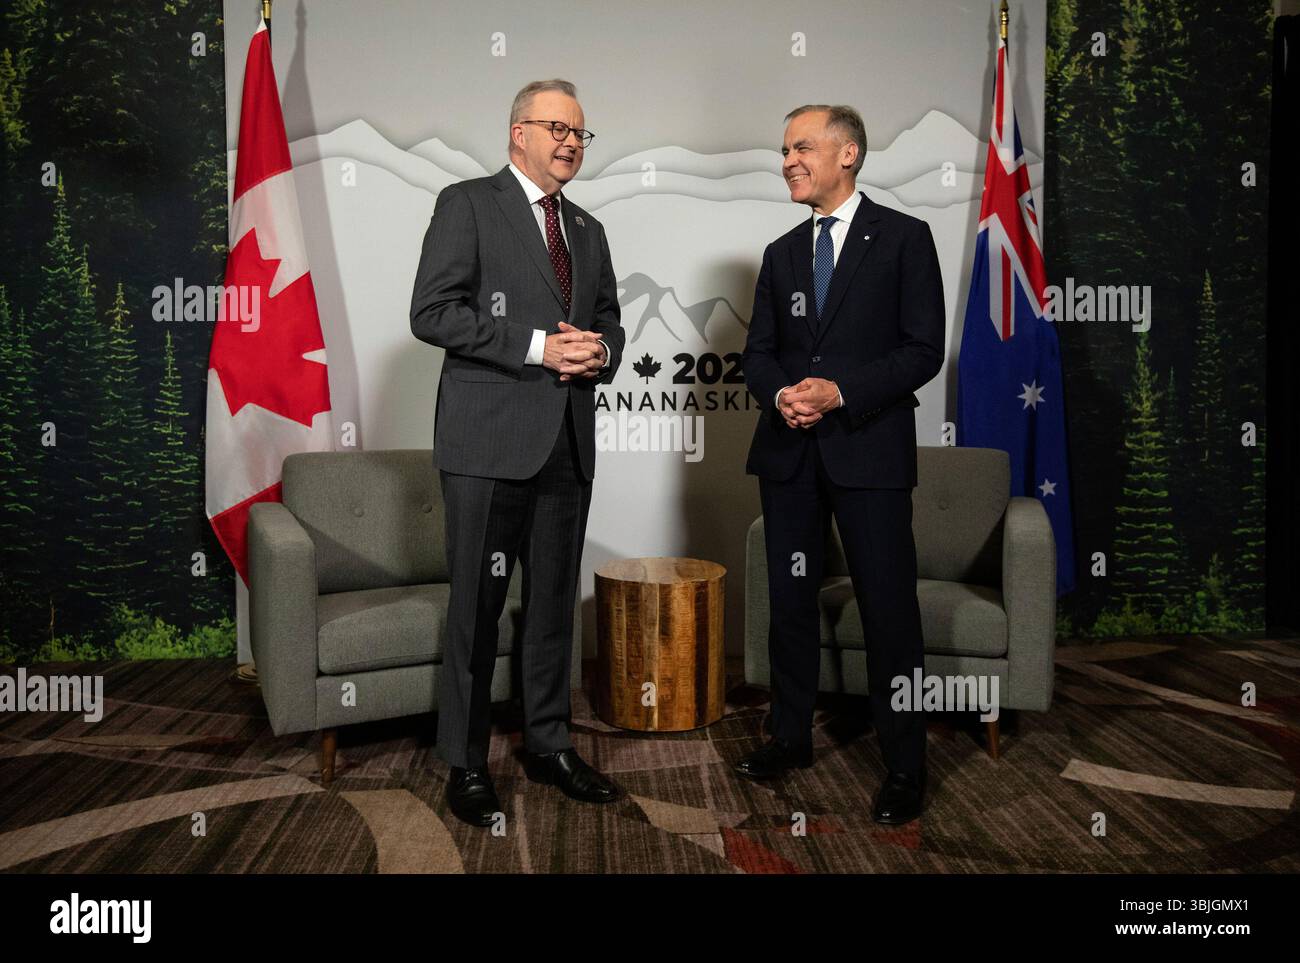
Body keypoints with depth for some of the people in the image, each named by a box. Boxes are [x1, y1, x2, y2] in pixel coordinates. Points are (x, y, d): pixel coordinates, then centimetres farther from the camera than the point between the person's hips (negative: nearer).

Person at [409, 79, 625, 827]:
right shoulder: (467, 204, -1)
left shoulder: (588, 229, 19)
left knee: (555, 602, 13)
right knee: (477, 605, 1)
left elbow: (609, 321, 22)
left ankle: (549, 744, 27)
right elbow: (432, 312, -11)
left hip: (568, 443, 6)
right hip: (490, 441, -6)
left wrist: (600, 352, -2)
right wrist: (537, 346, -17)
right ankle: (466, 763, 15)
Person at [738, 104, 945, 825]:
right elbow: (758, 352, 14)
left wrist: (840, 391, -17)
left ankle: (904, 767, 12)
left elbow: (924, 350, -6)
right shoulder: (782, 254, 16)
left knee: (888, 608, -1)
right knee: (790, 599, 12)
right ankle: (790, 736, 28)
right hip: (789, 452, 5)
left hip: (869, 449, -5)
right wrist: (781, 395, -8)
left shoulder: (904, 238, 1)